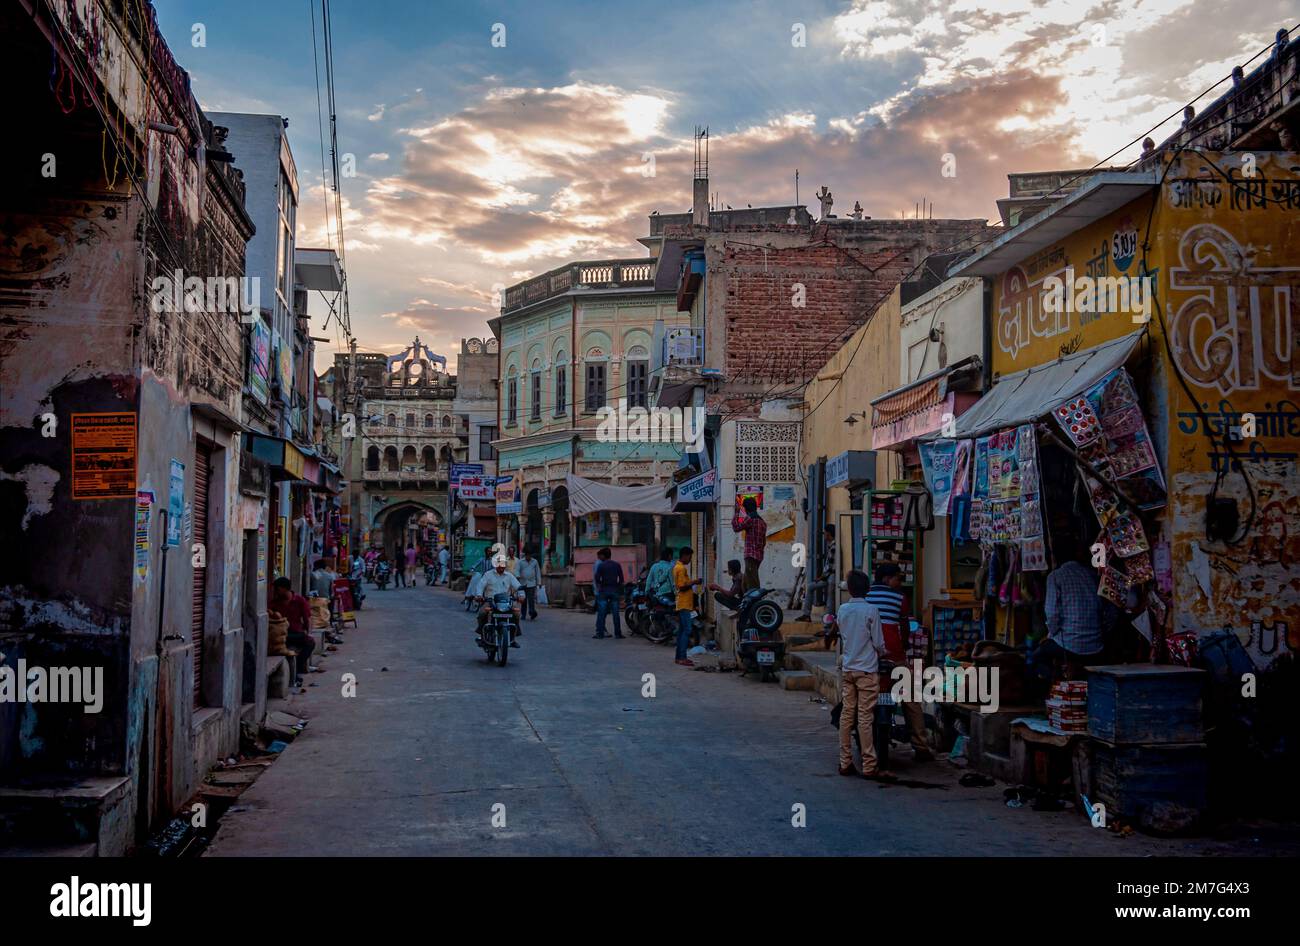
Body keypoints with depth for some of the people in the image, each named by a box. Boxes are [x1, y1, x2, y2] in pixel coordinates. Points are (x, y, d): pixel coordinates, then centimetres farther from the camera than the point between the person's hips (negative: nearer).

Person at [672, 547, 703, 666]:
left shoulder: (677, 567, 16)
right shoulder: (681, 568, -16)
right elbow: (682, 587, -21)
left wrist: (692, 582, 15)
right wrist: (694, 582, -12)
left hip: (682, 604, 11)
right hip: (684, 604, -11)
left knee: (681, 630, 12)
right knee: (686, 630, -11)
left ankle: (679, 656, 14)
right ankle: (682, 658, -13)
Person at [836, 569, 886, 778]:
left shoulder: (842, 610, 3)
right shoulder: (871, 610, -11)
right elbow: (878, 643, -7)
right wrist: (882, 654, 14)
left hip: (847, 668, 5)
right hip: (867, 669, -5)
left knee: (846, 715, 8)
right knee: (865, 718, -4)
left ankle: (845, 763, 11)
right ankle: (868, 766, -1)